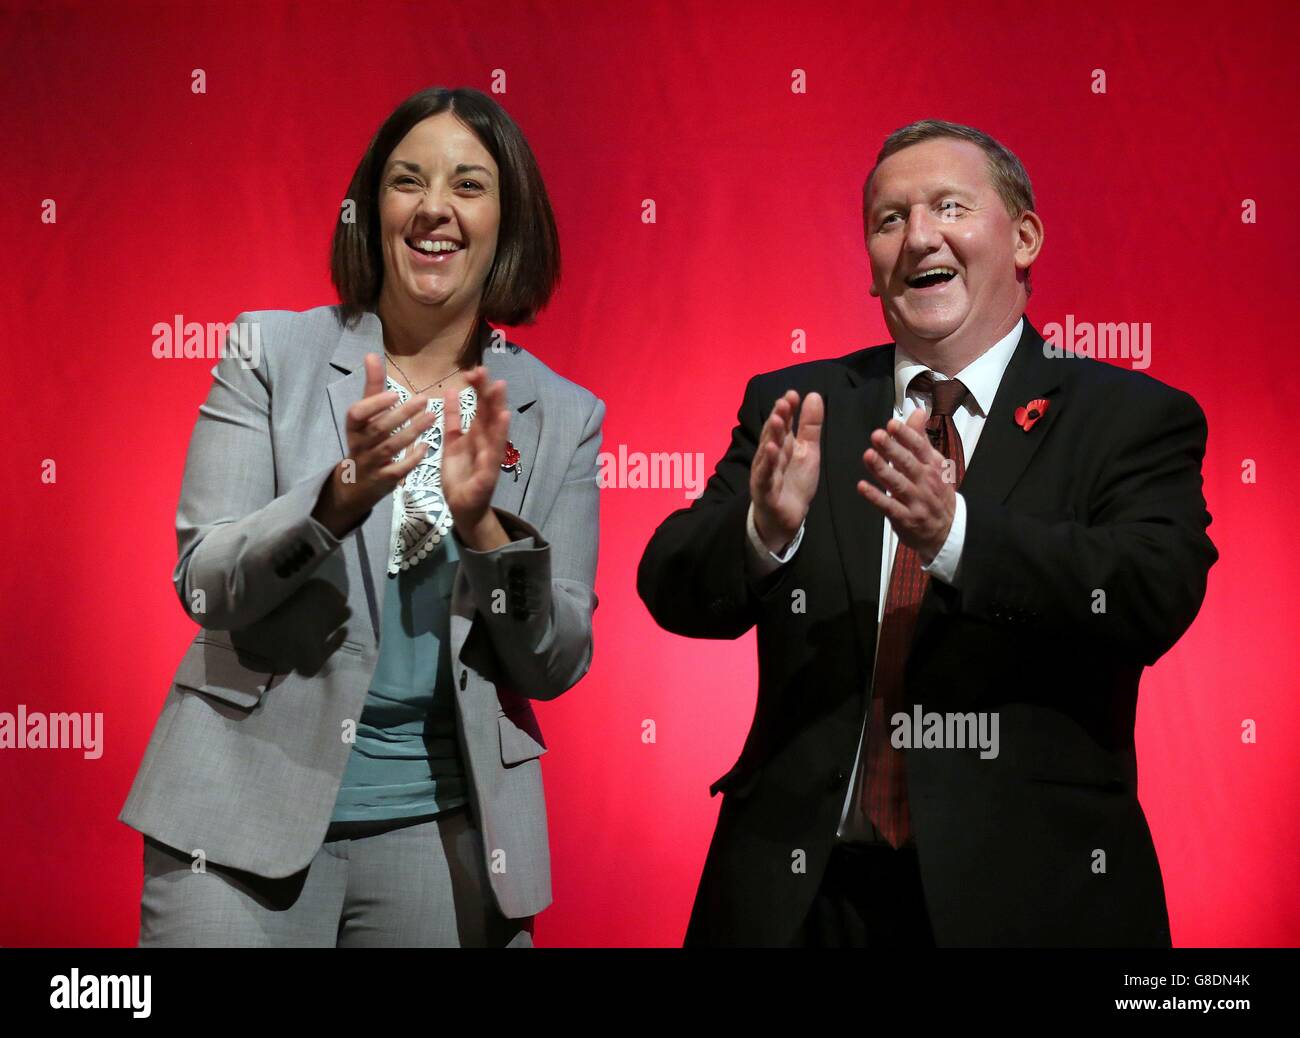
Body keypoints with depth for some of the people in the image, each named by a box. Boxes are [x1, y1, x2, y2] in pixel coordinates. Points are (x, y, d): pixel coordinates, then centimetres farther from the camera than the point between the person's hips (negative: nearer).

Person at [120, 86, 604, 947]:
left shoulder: (562, 417, 4)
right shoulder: (271, 352, 1)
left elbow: (558, 665, 2)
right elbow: (203, 586, -4)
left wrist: (482, 523, -16)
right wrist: (341, 496, -22)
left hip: (445, 833, 2)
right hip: (250, 819, -1)